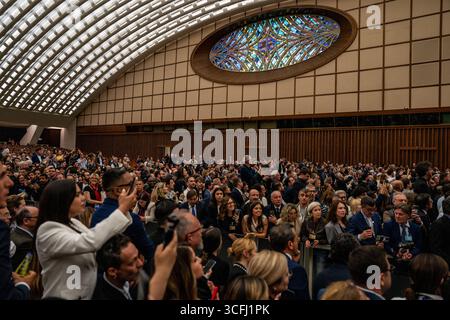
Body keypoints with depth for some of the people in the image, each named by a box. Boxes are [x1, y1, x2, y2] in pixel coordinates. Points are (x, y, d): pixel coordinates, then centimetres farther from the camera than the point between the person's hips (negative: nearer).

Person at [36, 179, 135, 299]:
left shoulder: (73, 223, 4)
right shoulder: (48, 230, -22)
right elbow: (89, 242, -35)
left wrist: (123, 209, -8)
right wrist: (122, 209, -33)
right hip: (65, 296, -8)